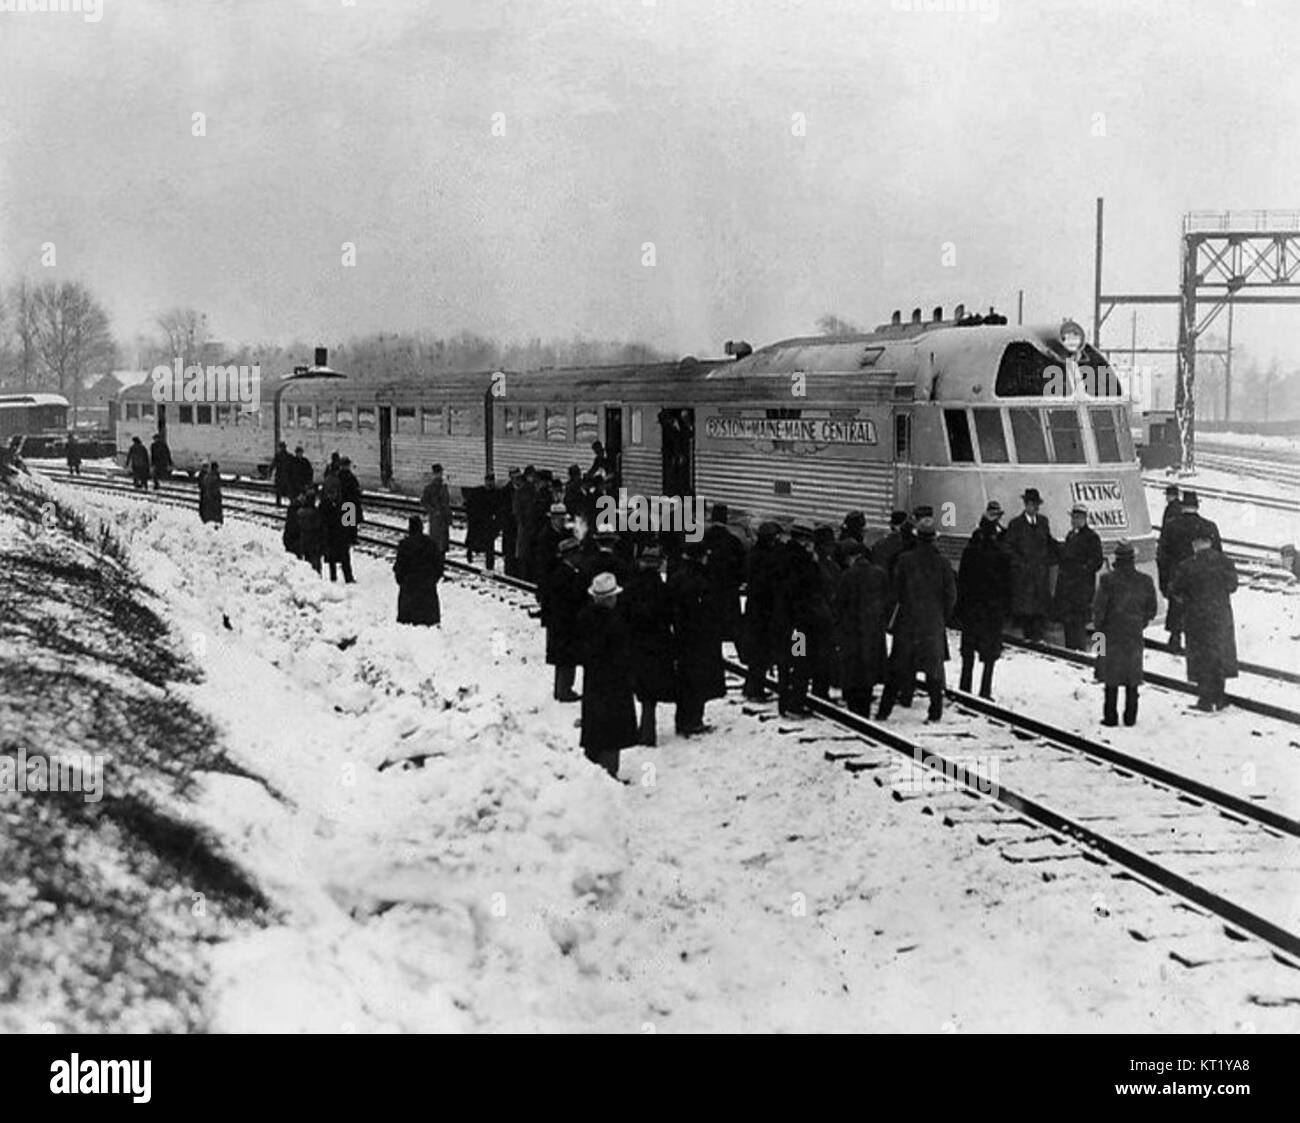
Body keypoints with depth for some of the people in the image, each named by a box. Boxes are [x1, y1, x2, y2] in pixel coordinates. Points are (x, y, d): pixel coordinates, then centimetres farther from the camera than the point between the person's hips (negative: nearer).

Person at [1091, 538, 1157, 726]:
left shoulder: (1108, 580, -13)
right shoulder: (1145, 581, -3)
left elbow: (1099, 608, -10)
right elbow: (1151, 610, 5)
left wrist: (1099, 629, 5)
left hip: (1111, 634, -3)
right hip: (1135, 637, 3)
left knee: (1111, 677, 5)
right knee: (1133, 678, 11)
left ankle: (1110, 716, 4)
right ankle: (1130, 717, 12)